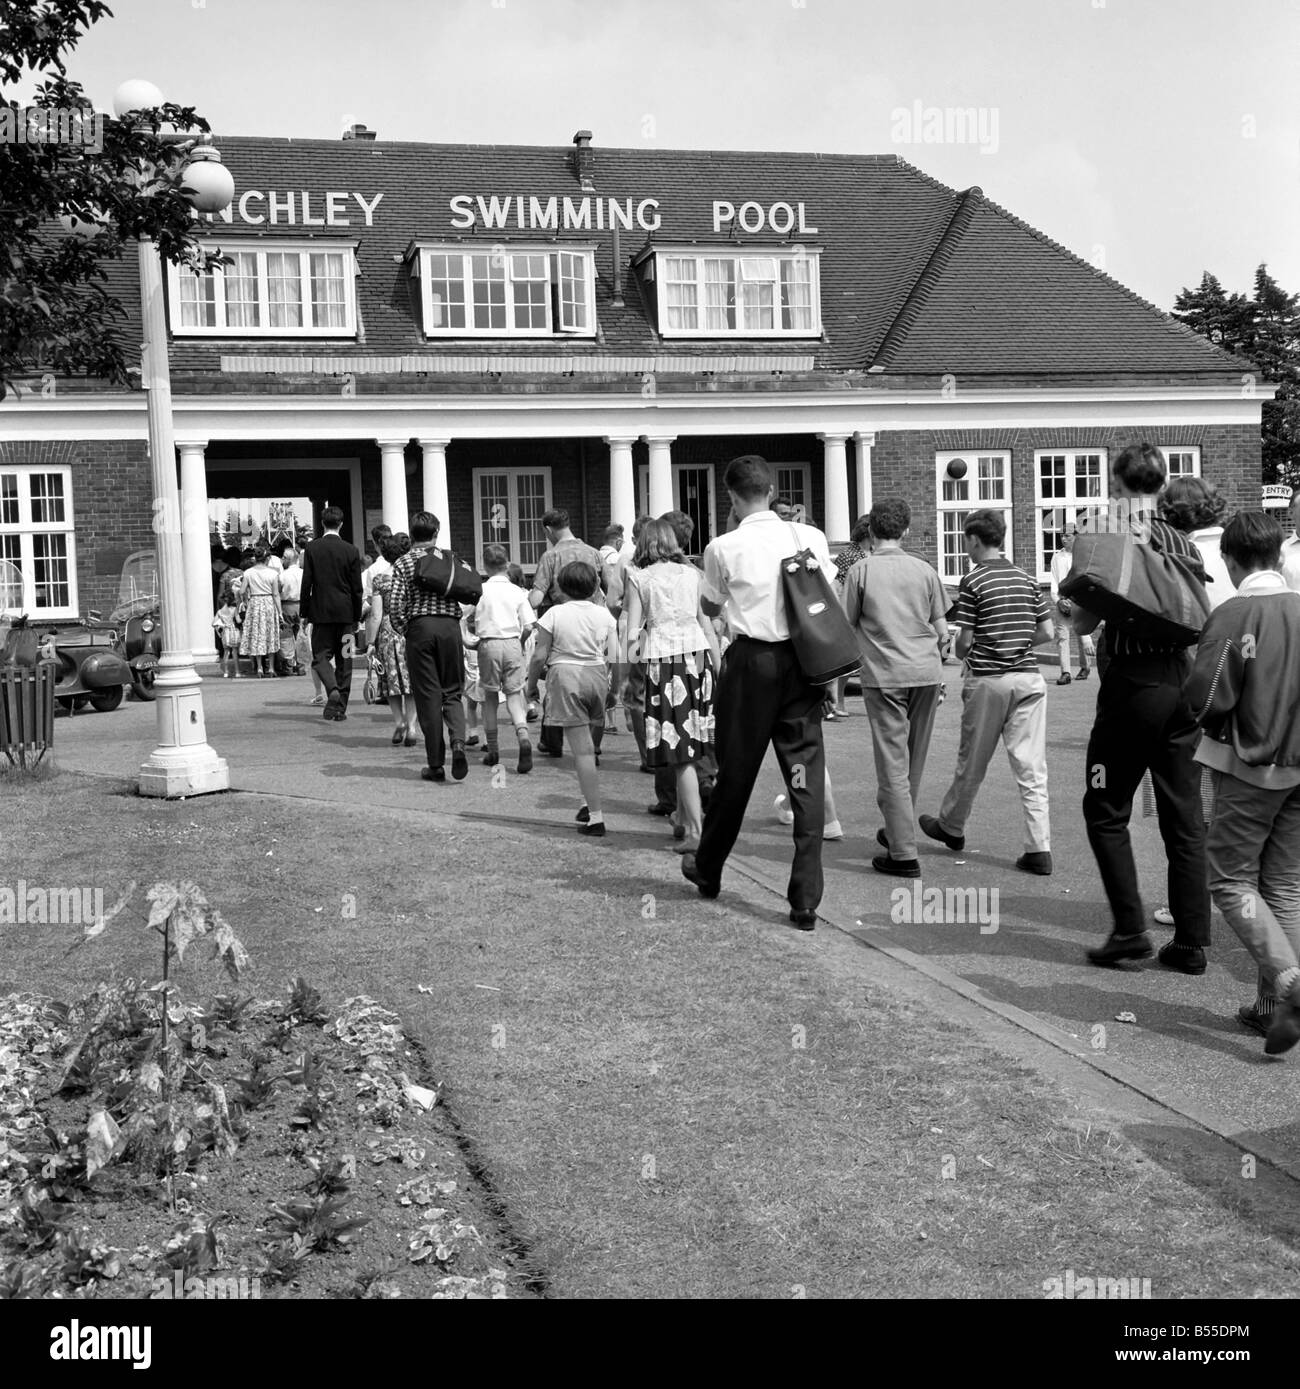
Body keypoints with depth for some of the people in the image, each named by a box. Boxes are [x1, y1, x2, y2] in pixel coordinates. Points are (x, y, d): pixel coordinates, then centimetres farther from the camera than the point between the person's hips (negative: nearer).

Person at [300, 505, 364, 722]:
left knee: (321, 655, 6)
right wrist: (357, 617, 9)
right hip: (345, 612, 1)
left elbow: (306, 583, -4)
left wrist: (305, 612, 4)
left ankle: (332, 690, -21)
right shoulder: (351, 550, -2)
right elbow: (357, 588, 1)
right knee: (344, 659, 8)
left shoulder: (312, 548, -4)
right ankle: (340, 707, 10)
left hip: (321, 611, -1)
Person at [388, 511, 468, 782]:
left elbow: (395, 604, -6)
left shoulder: (403, 563, 3)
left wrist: (402, 630, 8)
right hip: (450, 625, 1)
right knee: (451, 692, 12)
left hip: (419, 627, -1)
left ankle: (436, 765, 5)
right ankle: (458, 742, -15)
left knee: (428, 696, 3)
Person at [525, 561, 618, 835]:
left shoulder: (554, 614, -5)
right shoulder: (604, 614, 3)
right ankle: (590, 804, 28)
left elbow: (540, 656, -5)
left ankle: (596, 818, -7)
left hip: (565, 676, -4)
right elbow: (613, 657, 2)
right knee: (590, 747, 21)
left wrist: (531, 684, 8)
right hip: (597, 676, 4)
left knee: (583, 749, -5)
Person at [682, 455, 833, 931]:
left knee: (736, 771, 12)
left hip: (751, 662, -2)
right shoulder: (810, 537, 1)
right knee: (806, 776, 2)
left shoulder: (724, 548, -5)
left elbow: (710, 608, 10)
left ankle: (708, 870, 32)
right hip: (803, 661, 2)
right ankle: (805, 901, 0)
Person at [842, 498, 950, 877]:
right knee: (914, 763, 16)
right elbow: (942, 631, 9)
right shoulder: (924, 570, 7)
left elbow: (848, 625, 2)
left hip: (884, 675, -4)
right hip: (926, 673, 4)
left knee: (893, 764, -1)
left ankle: (904, 854, -3)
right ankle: (897, 831, 30)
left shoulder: (861, 570, -2)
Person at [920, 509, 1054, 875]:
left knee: (971, 763, 12)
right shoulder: (1026, 579, 8)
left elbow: (964, 641, -9)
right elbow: (1047, 632, 9)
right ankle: (1039, 849, -3)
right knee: (1032, 768, 2)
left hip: (988, 680, -4)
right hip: (1028, 676, 4)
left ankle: (951, 827, 32)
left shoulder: (972, 582, -8)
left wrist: (962, 654, 12)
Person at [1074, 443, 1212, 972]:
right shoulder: (1184, 544, 8)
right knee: (1184, 817, 8)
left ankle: (1129, 928, 2)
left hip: (1132, 684, -5)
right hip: (1182, 682, 5)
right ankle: (1191, 942, 12)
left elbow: (1083, 624, -7)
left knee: (1106, 809, 8)